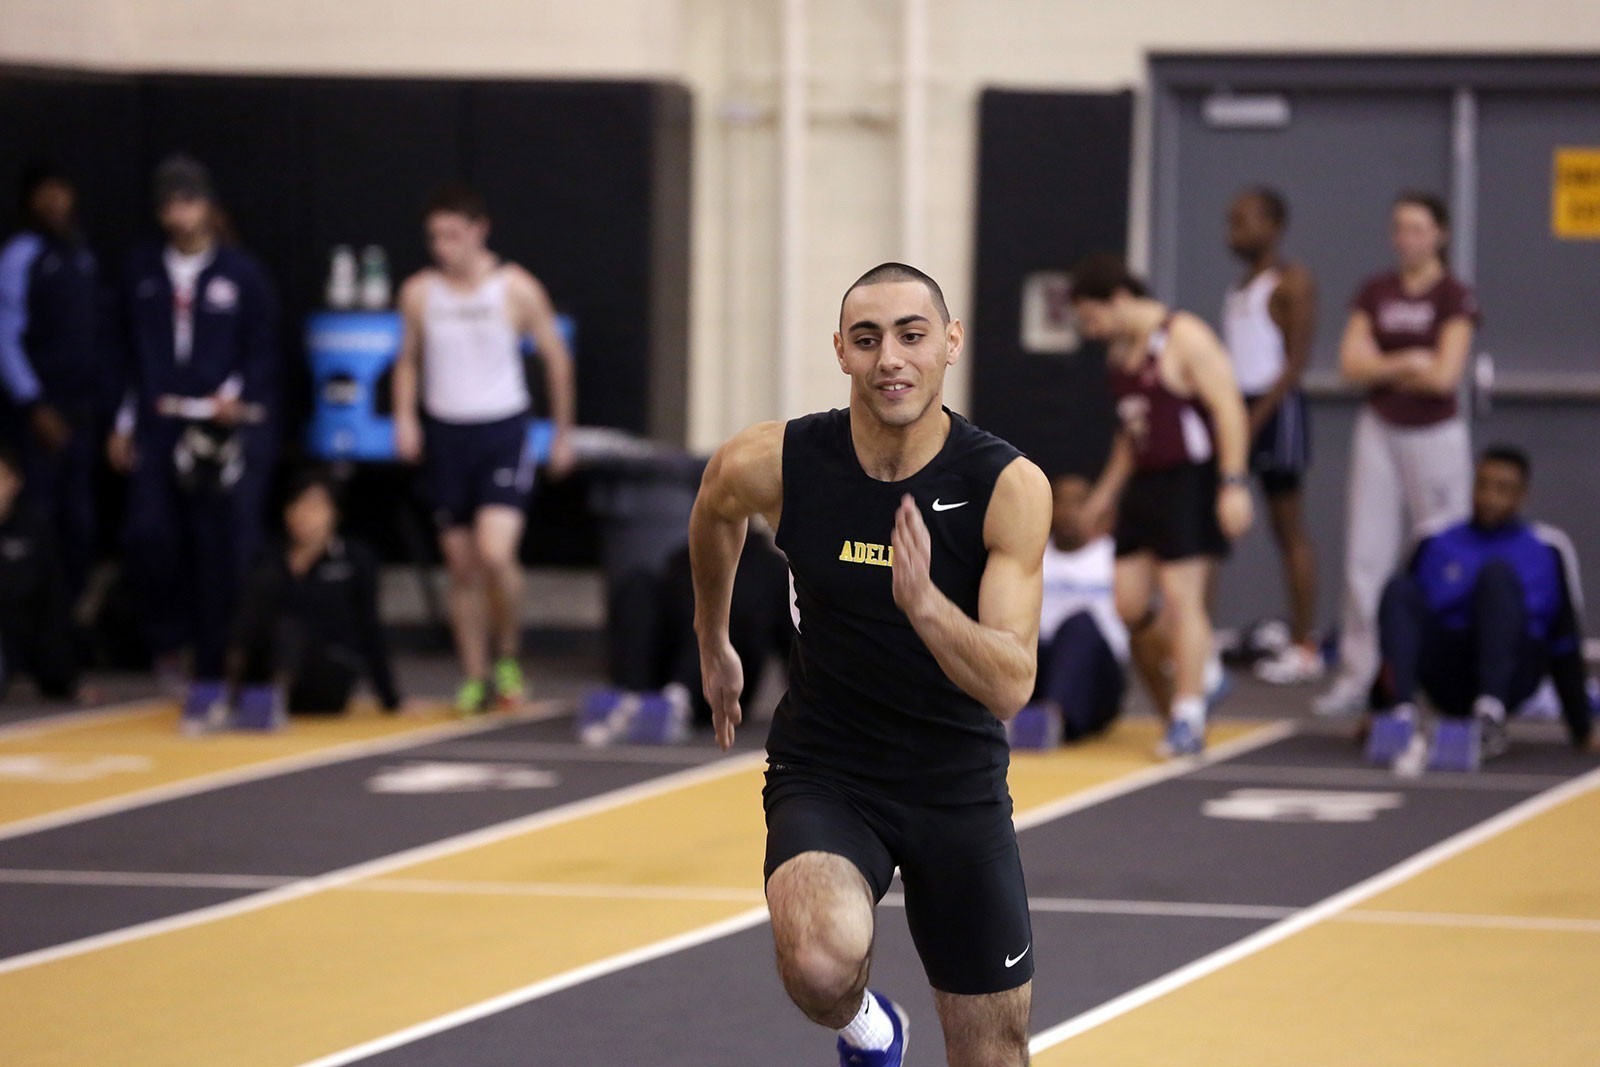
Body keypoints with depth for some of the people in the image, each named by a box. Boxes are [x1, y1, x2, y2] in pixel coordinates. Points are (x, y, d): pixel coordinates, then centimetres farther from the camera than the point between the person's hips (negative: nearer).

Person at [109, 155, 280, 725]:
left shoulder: (241, 273, 3)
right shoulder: (141, 272, 11)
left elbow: (263, 352, 4)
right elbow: (131, 352, 15)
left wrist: (236, 394, -13)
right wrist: (125, 423, 12)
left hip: (228, 427, -2)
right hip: (159, 424, 2)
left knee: (221, 550, -3)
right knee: (148, 534, -14)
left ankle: (211, 673, 5)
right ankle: (168, 638, 11)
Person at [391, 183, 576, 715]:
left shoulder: (516, 289, -6)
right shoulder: (419, 292, 2)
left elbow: (557, 357, 4)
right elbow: (409, 360, 15)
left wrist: (563, 433, 8)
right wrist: (405, 417, -1)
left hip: (502, 431, -3)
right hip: (445, 434, 3)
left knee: (496, 554, -19)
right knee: (461, 566, 6)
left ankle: (507, 657, 4)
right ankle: (474, 678, 14)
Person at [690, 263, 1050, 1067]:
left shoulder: (1010, 487, -17)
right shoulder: (770, 466, -14)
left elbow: (1009, 688, -22)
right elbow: (714, 515, 13)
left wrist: (923, 603, -40)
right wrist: (712, 644, 26)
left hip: (960, 787, 1)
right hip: (823, 776, -1)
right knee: (821, 966, -31)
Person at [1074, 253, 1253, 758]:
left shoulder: (1184, 339, -11)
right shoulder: (1119, 351, 15)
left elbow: (1228, 408, -15)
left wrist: (1233, 483, -22)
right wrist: (1107, 490, 22)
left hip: (1192, 479, -8)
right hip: (1145, 483, 8)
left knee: (1180, 595, -12)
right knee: (1129, 603, 2)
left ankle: (1188, 720, -11)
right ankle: (1171, 705, 17)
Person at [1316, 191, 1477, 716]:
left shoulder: (1454, 297, -6)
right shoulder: (1374, 293, 7)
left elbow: (1444, 376, -15)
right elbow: (1351, 363, -1)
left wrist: (1381, 368, -5)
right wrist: (1408, 363, -12)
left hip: (1435, 434, -4)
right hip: (1380, 431, 4)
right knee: (1366, 558, 2)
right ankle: (1357, 676, 5)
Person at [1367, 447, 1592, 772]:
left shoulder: (1547, 549, 11)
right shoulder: (1438, 544, 16)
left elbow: (1564, 641, 11)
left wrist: (1580, 728, 9)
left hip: (1510, 678, -2)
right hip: (1447, 682, 2)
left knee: (1497, 572, -24)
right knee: (1399, 589, -21)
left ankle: (1490, 712, -43)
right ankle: (1403, 718, -43)